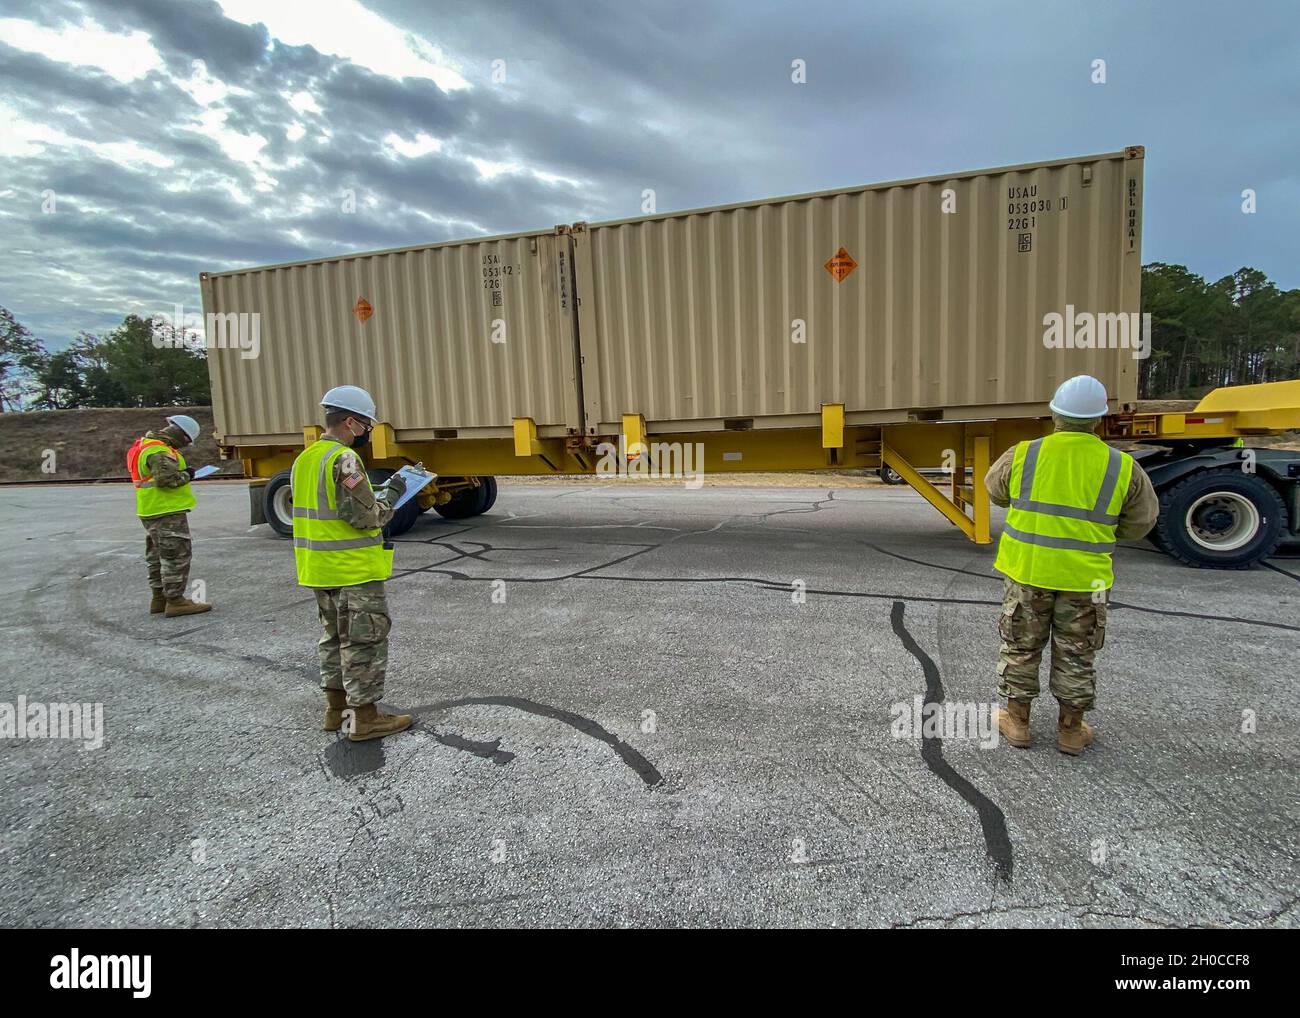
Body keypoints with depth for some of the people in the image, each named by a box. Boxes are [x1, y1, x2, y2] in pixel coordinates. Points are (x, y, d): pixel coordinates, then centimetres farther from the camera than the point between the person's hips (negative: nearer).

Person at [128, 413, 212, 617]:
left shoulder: (146, 444, 16)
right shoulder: (159, 451, -18)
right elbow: (167, 477, -29)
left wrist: (183, 473, 9)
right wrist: (186, 476, -12)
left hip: (151, 512, 11)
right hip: (167, 511, -11)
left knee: (158, 555, 17)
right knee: (177, 554, -6)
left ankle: (159, 598, 25)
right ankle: (175, 601, -5)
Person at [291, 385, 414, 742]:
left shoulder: (305, 458, 10)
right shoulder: (344, 459, -19)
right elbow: (365, 516, -22)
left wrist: (378, 493, 13)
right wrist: (391, 495, -7)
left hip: (320, 568, 9)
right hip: (354, 570, -9)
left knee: (335, 637, 20)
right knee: (365, 641, 1)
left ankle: (335, 708, 30)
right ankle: (365, 718, 8)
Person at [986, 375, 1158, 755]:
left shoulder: (1022, 456, -8)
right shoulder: (1122, 468, -7)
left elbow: (995, 489, 11)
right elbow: (1140, 521, 6)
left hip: (1027, 570, 0)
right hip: (1083, 578, 1)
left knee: (1021, 647, 14)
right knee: (1075, 655, 15)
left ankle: (1017, 721, 24)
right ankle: (1070, 730, 27)